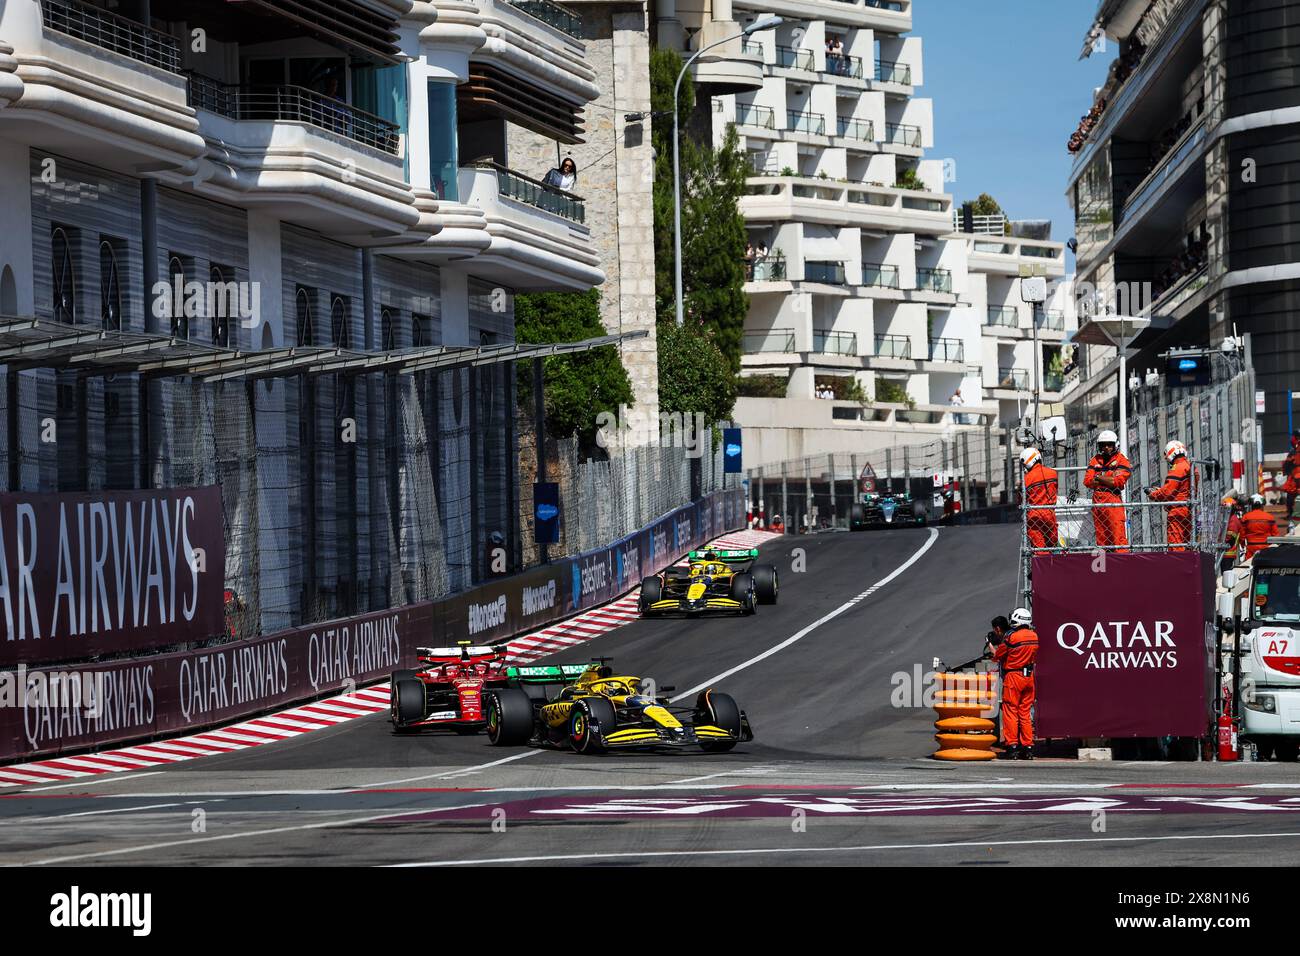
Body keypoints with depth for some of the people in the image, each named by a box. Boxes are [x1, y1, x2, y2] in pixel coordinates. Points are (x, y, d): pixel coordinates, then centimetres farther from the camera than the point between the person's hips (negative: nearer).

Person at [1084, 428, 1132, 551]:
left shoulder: (1121, 461, 2)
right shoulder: (1095, 460, 16)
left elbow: (1118, 481, -12)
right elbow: (1087, 481, 4)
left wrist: (1099, 478, -2)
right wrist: (1109, 481, -5)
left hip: (1113, 500, -6)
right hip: (1097, 501, 6)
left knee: (1118, 535, -13)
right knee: (1101, 536, 7)